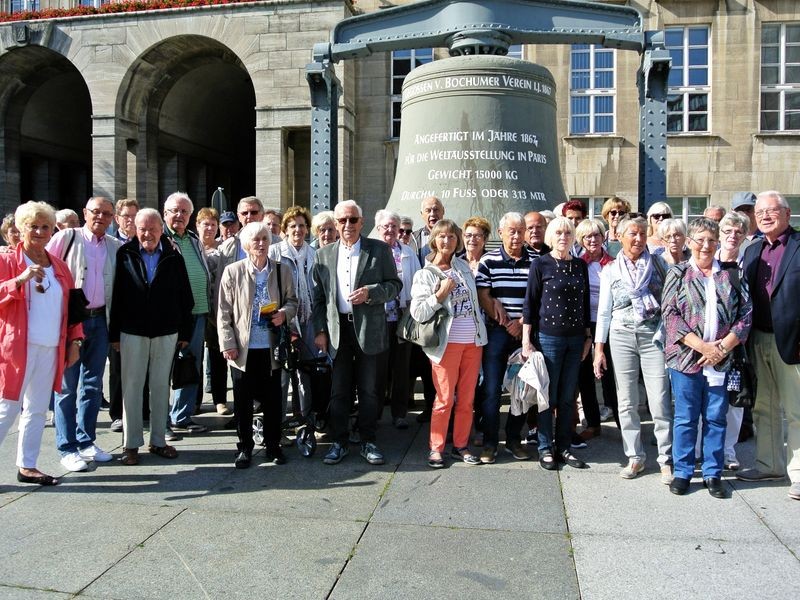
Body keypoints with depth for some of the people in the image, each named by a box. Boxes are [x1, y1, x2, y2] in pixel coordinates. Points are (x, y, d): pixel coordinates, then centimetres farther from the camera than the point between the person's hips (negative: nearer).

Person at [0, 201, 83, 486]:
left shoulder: (59, 266, 14)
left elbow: (70, 307, 16)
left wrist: (74, 341, 10)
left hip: (51, 349, 5)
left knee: (37, 410, 11)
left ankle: (27, 466, 21)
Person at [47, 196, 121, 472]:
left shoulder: (116, 246, 8)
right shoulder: (67, 237, -3)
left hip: (99, 320, 4)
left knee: (93, 385, 11)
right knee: (67, 386, 2)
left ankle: (86, 442, 23)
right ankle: (67, 448, 10)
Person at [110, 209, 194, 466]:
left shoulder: (173, 256, 2)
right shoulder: (125, 254, 0)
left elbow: (185, 296, 4)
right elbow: (117, 295, 0)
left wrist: (185, 332, 2)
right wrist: (114, 334, -1)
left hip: (166, 332, 1)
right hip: (132, 331, -1)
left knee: (161, 386, 9)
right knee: (132, 387, 4)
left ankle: (158, 440, 20)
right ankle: (131, 444, 13)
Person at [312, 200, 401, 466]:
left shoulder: (379, 249, 2)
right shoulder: (324, 254, 8)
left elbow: (395, 284, 1)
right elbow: (318, 296, 8)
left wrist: (370, 292, -16)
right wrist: (320, 331, 1)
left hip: (368, 329, -1)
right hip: (337, 329, 2)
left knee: (368, 389, 7)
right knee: (339, 389, 7)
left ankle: (368, 442, 19)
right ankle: (339, 442, 19)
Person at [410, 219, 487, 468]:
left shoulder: (463, 266, 11)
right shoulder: (425, 275, -4)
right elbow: (417, 312, -12)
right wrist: (440, 294, -18)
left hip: (473, 340, 5)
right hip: (448, 343, -5)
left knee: (467, 398, 10)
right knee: (445, 399, -1)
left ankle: (461, 445, 21)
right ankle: (436, 448, 13)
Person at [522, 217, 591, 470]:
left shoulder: (581, 266, 8)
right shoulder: (541, 265, -4)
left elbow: (585, 303, 14)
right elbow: (529, 303, -5)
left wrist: (588, 336, 12)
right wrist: (526, 340, -9)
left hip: (576, 338, 4)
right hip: (548, 337, -4)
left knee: (568, 397, 9)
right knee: (548, 396, 2)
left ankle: (563, 447, 20)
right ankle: (545, 448, 14)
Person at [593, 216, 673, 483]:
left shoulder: (659, 264, 6)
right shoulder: (610, 270, 7)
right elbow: (603, 311, 8)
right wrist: (599, 349, 5)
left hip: (654, 334, -1)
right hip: (621, 335, 1)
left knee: (660, 401, -5)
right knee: (626, 401, 5)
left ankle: (666, 460, 8)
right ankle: (635, 457, 18)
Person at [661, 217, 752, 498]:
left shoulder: (731, 275, 8)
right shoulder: (678, 274, 2)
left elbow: (745, 314, 5)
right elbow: (670, 315, -6)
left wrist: (722, 347, -9)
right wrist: (703, 347, -14)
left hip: (721, 359, 2)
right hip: (686, 357, -2)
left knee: (716, 418, 8)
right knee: (685, 418, 5)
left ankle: (713, 474, 21)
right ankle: (682, 472, 18)